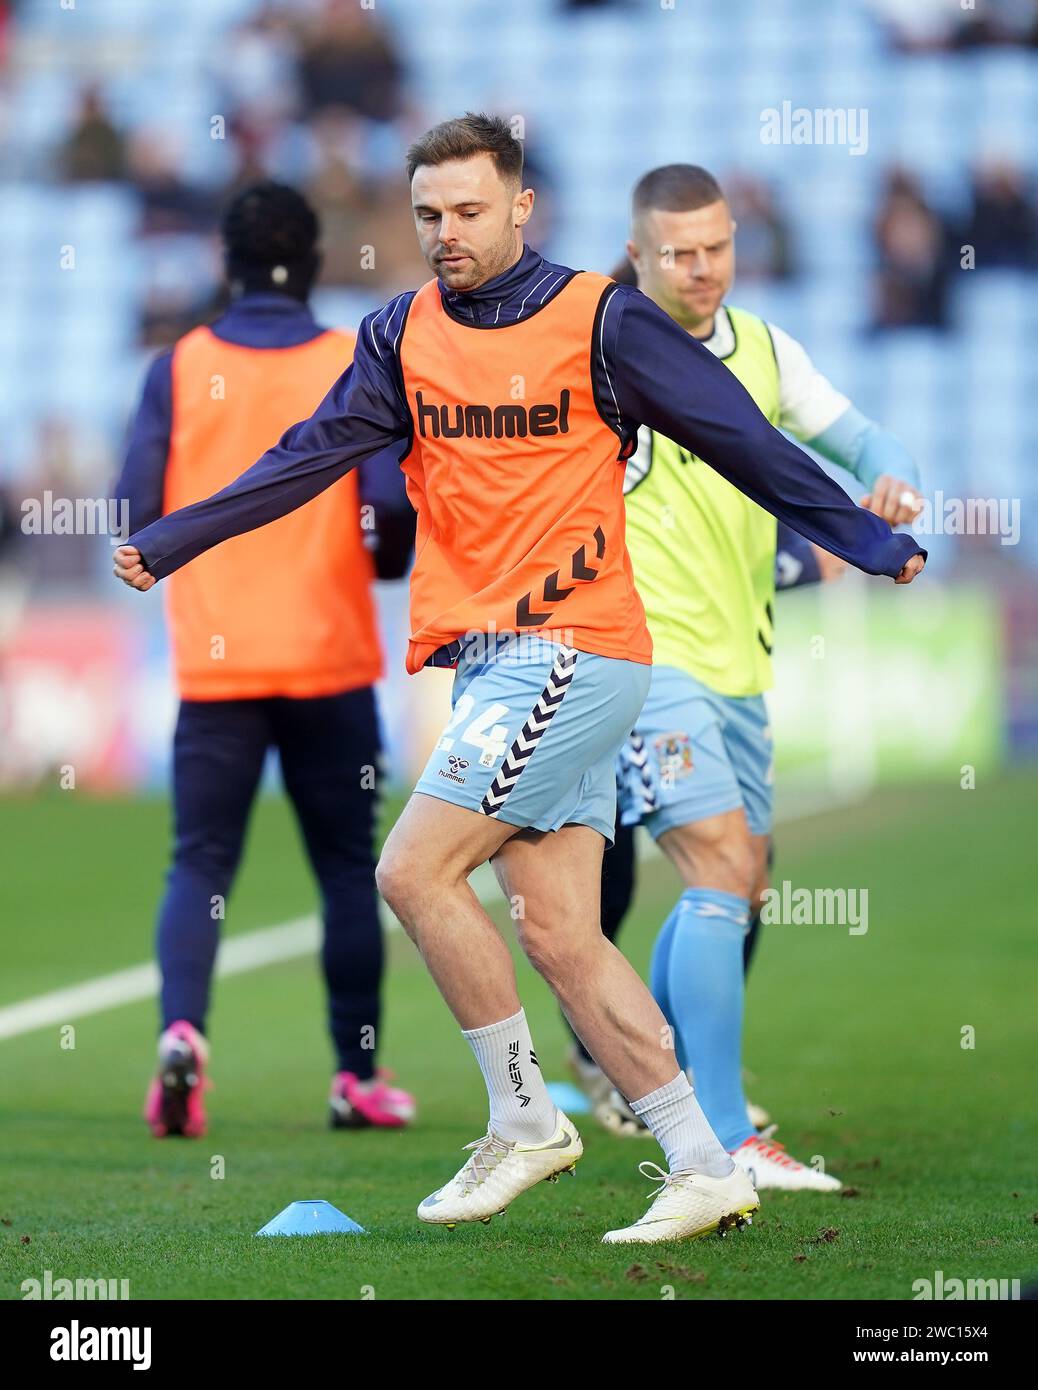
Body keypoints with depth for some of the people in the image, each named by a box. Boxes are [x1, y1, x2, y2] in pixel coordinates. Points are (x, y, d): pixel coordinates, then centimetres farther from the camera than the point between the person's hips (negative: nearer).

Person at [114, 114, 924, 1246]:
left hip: (568, 649, -6)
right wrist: (168, 544, 9)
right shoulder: (405, 336, 11)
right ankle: (705, 1171, 5)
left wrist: (871, 541, -4)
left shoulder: (601, 322, -5)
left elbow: (741, 440, -2)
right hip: (493, 662, 6)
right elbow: (307, 458, 14)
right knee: (557, 933, 2)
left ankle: (524, 1120, -2)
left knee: (414, 870, -14)